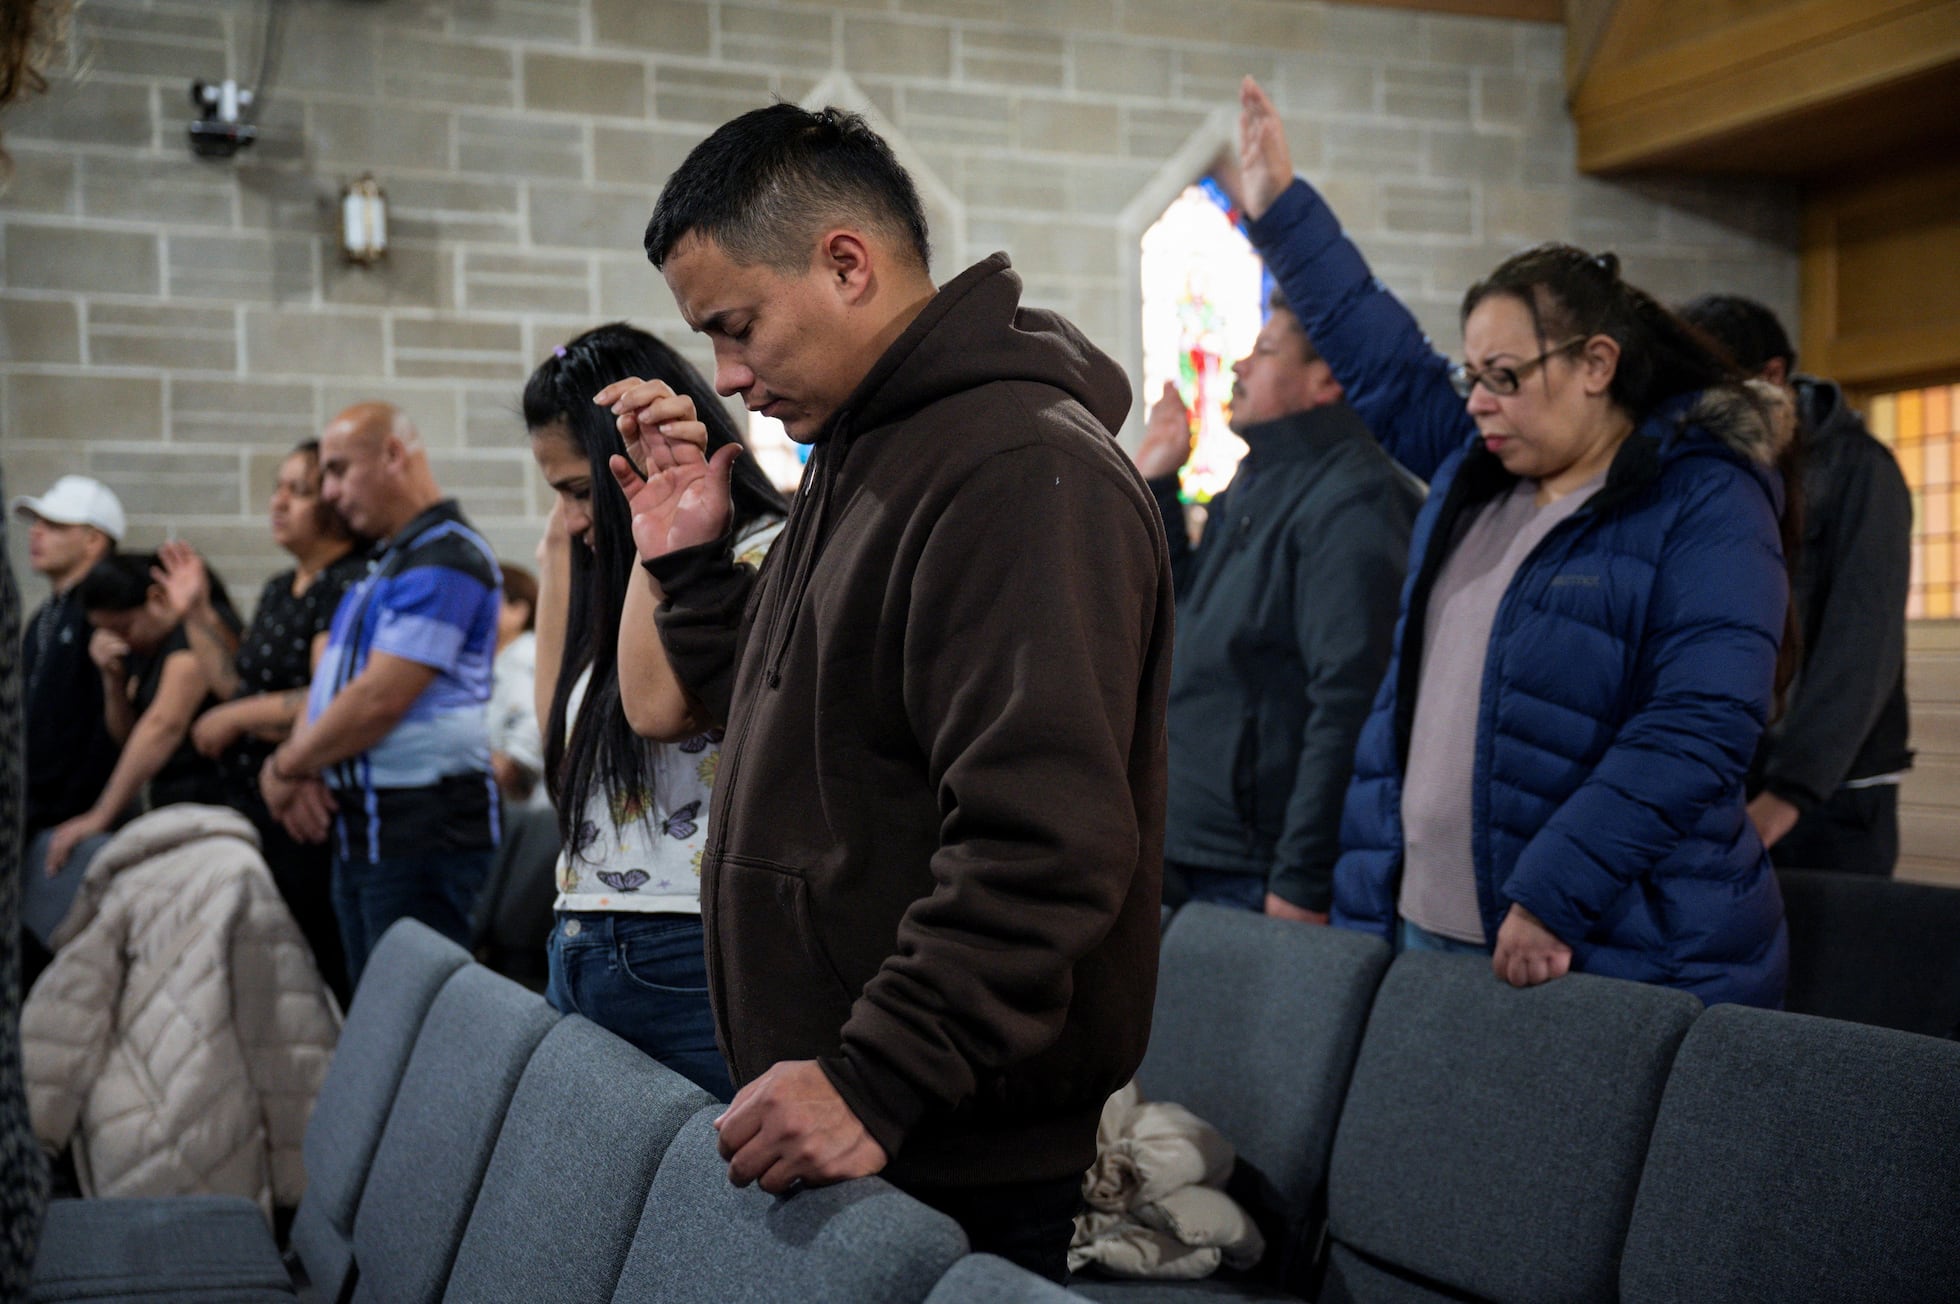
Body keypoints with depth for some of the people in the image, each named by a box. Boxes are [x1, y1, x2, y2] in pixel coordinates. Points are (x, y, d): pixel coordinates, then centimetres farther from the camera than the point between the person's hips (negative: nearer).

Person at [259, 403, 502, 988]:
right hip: (361, 826, 10)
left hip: (422, 824, -10)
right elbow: (331, 679, 16)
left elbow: (379, 700, -20)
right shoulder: (383, 562, 19)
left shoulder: (443, 560, -14)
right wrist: (300, 769, -2)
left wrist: (285, 767, -7)